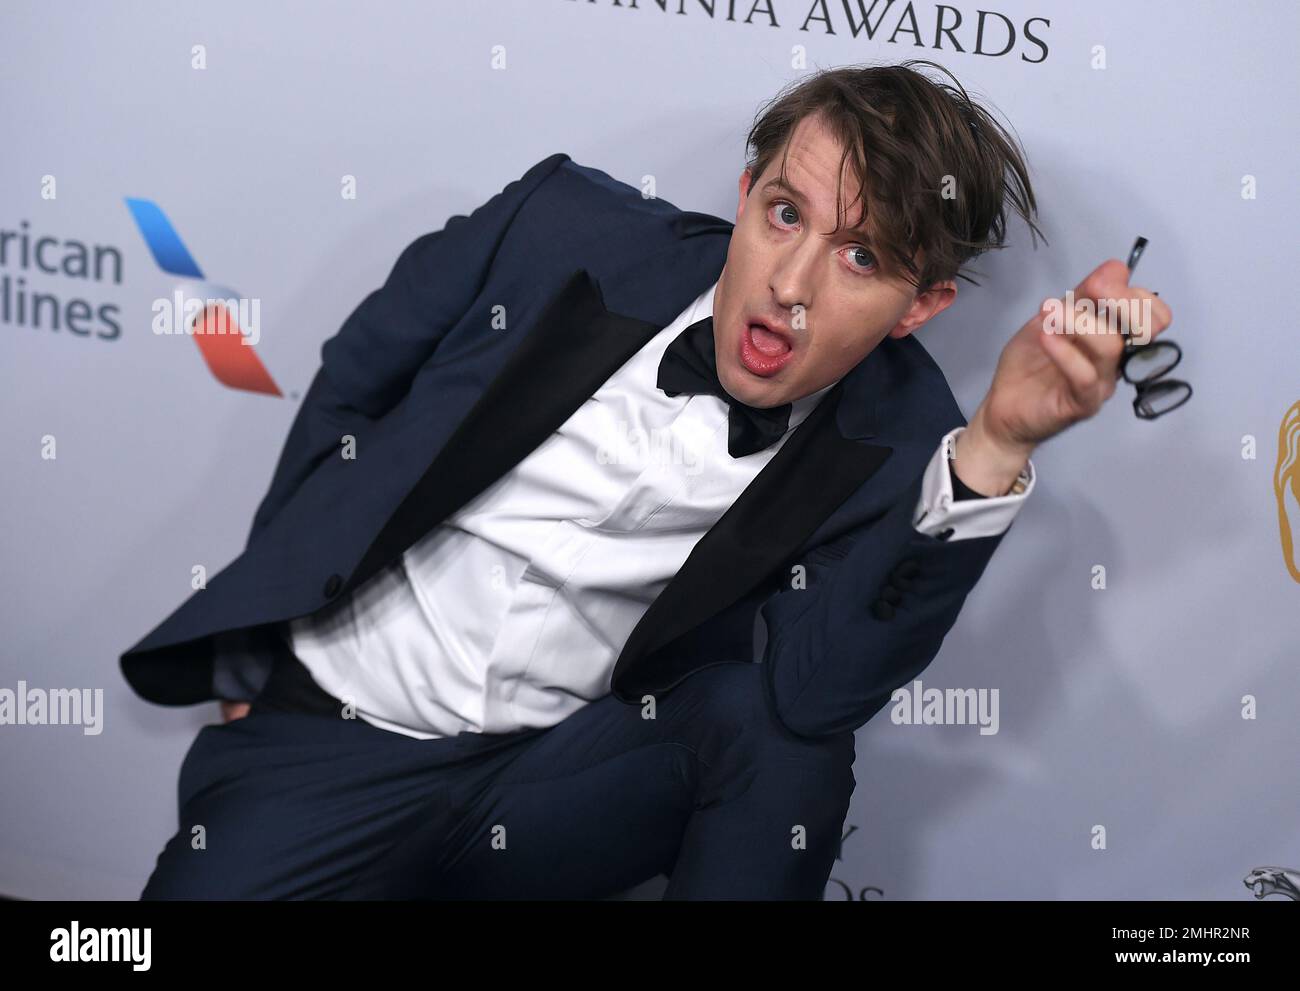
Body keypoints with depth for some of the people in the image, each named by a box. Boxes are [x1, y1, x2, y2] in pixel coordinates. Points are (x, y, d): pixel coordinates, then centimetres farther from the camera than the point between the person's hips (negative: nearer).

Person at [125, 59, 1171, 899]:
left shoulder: (891, 435, -10)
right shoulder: (567, 224, -10)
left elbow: (816, 696, -23)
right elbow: (355, 378, 4)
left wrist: (999, 442, -31)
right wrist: (263, 627, 6)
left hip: (566, 768, 0)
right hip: (332, 726, 1)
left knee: (774, 719, -27)